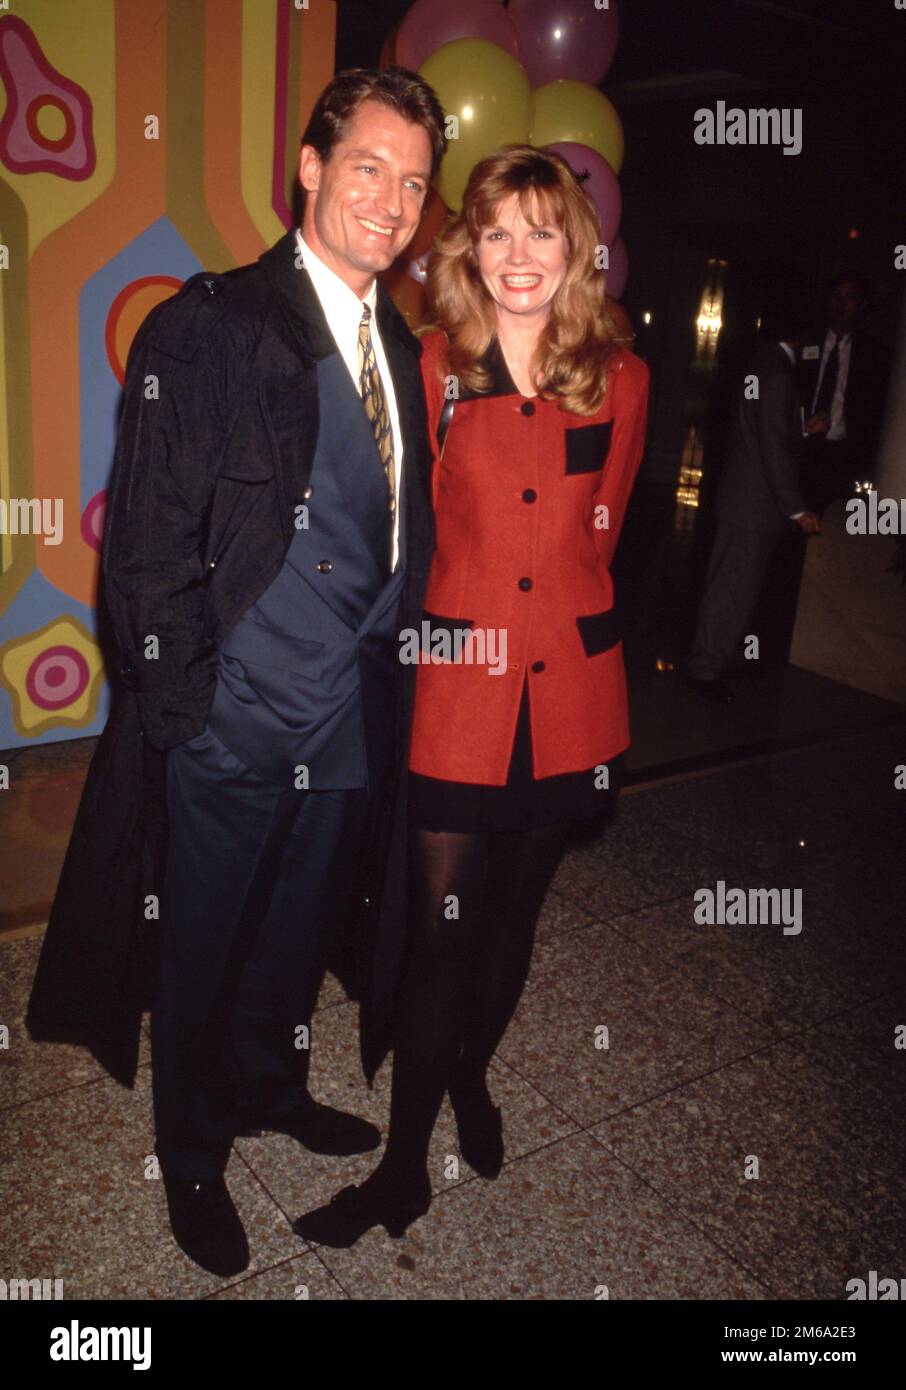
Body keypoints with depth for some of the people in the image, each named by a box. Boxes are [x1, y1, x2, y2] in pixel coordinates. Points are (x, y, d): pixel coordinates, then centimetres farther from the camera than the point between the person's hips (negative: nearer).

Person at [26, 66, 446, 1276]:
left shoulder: (398, 346, 9)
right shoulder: (206, 329, -11)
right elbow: (146, 539, -13)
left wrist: (392, 666, 7)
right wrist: (186, 701, -14)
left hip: (350, 717, 6)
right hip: (234, 721, -5)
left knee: (299, 926, 24)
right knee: (201, 947, 13)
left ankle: (269, 1086, 51)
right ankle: (192, 1162, 38)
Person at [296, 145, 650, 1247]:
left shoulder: (617, 380, 2)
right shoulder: (431, 370, -4)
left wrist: (544, 609, 11)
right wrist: (462, 617, 8)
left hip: (568, 686, 3)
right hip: (457, 683, -2)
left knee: (514, 905, 16)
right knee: (442, 922, 2)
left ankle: (470, 1074, 44)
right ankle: (405, 1167, 22)